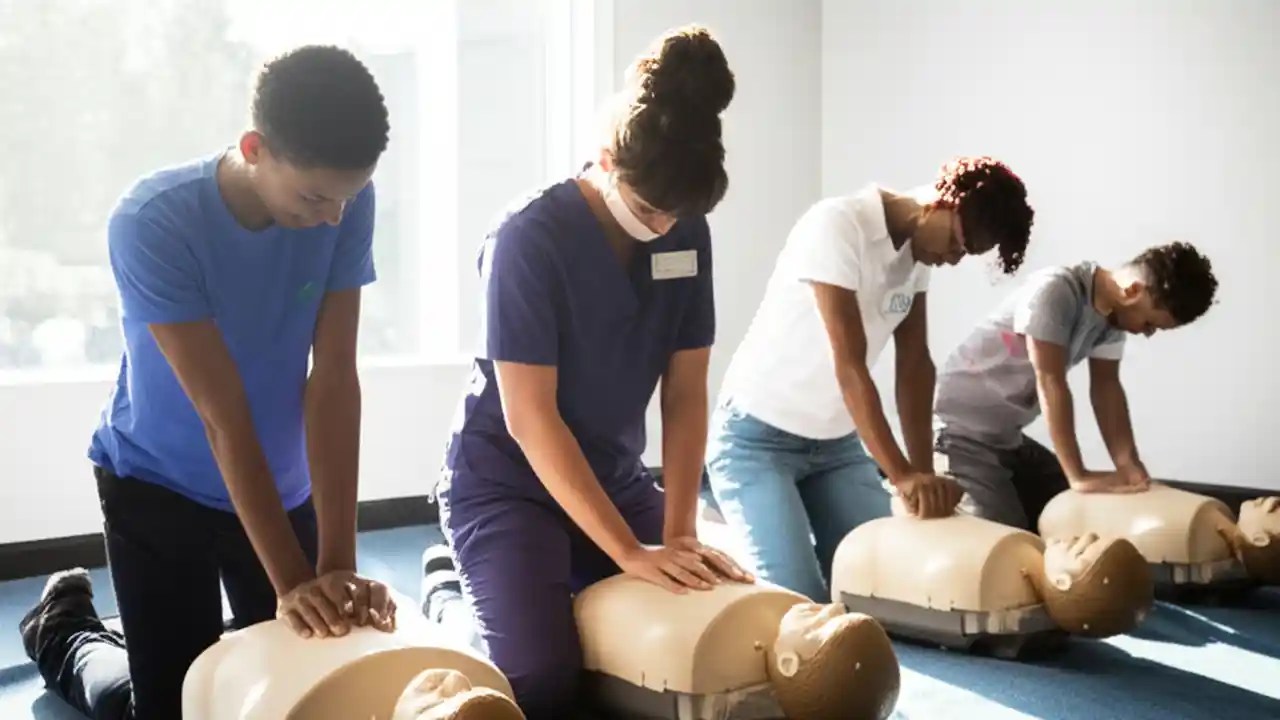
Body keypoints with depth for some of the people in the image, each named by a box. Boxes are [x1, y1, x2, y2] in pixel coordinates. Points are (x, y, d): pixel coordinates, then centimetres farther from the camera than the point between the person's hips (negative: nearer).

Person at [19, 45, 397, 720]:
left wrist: (337, 564, -27)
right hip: (159, 485, -3)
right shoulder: (151, 222, -29)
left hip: (287, 485, 4)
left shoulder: (347, 202, -19)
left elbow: (333, 381, -21)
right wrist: (291, 581, -33)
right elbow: (223, 413, -31)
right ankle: (64, 629, 31)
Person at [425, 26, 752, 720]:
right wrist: (630, 551, -27)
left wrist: (679, 531, -14)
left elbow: (685, 395, -3)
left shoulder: (689, 234, -5)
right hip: (506, 482, -6)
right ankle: (450, 605, 12)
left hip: (612, 476, 6)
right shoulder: (529, 237, -22)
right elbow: (530, 418, -24)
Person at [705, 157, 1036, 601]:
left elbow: (915, 365, 0)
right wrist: (903, 475, -33)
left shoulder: (919, 252, 0)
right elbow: (849, 366, -29)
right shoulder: (837, 225, -23)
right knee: (800, 597, -16)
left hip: (837, 444, 8)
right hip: (757, 438, -7)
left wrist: (923, 471, -10)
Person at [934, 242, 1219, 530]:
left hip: (1009, 437, 9)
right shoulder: (1054, 291, -26)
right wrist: (1079, 475, -32)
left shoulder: (1114, 310, -2)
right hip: (961, 429, -9)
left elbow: (1107, 386, -1)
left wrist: (1129, 464, -14)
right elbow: (1050, 384, -29)